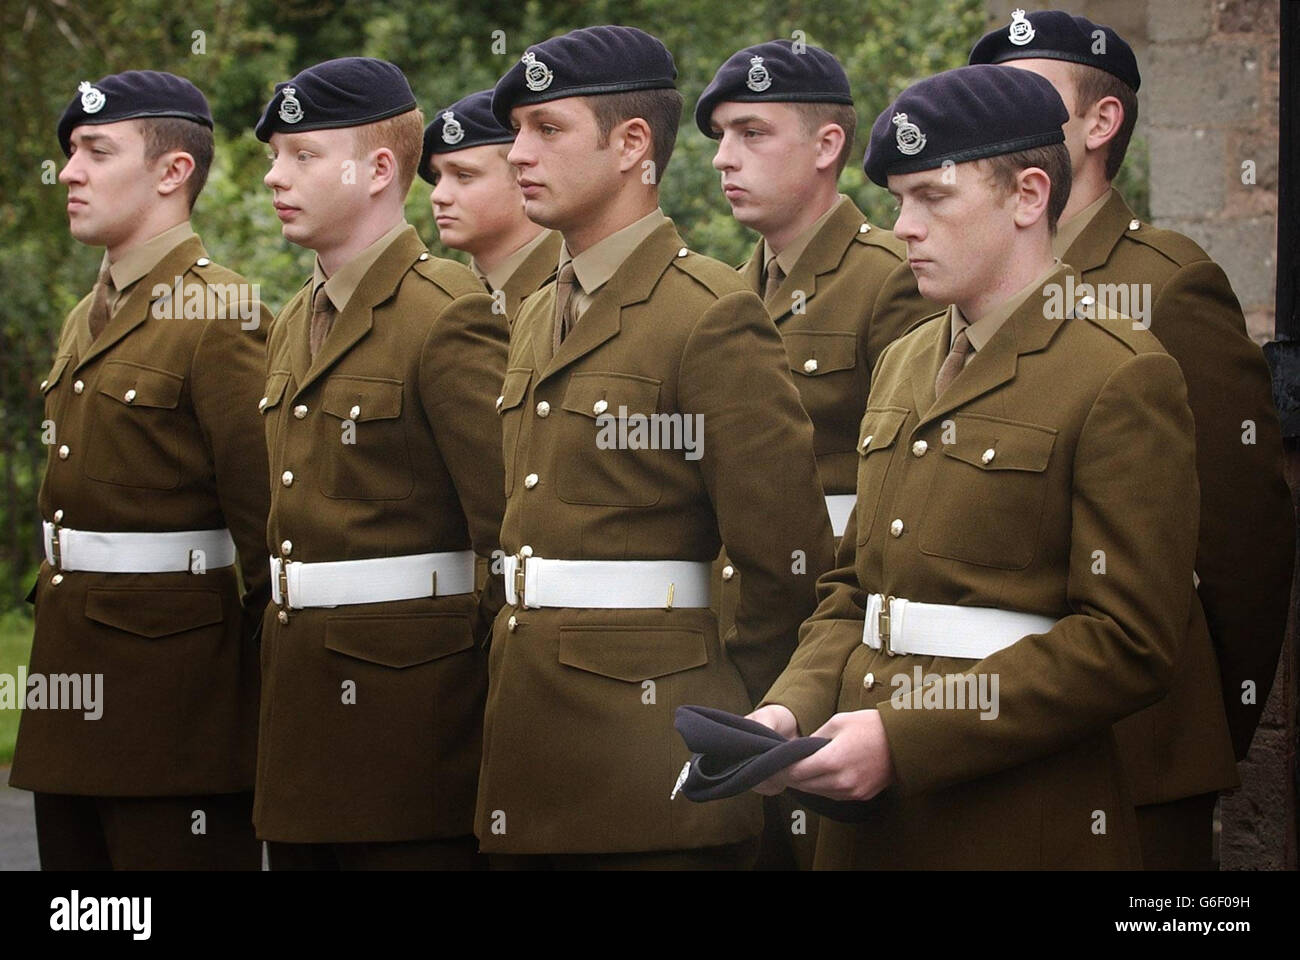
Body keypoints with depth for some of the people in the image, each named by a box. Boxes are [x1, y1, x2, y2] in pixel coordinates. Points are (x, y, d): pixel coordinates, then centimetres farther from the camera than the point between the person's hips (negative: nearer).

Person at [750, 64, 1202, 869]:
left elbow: (1130, 645, -17)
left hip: (1021, 829, -7)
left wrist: (903, 742, -20)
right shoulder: (904, 365, 14)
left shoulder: (1124, 378, -11)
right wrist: (792, 710, -3)